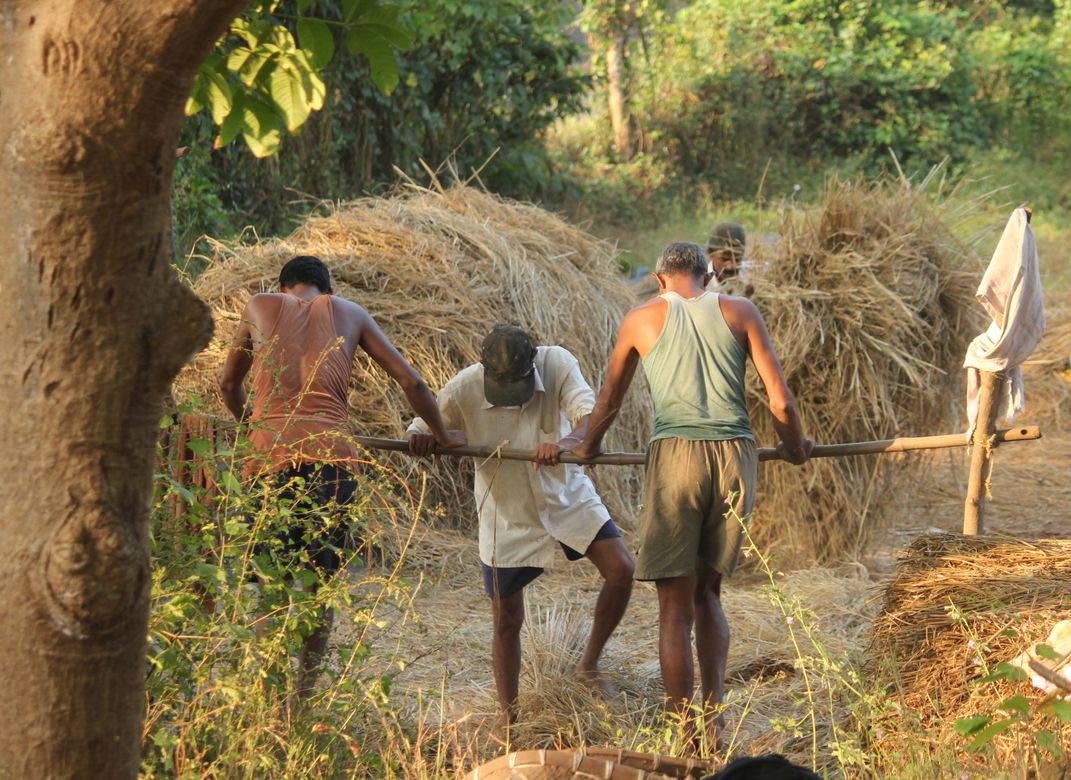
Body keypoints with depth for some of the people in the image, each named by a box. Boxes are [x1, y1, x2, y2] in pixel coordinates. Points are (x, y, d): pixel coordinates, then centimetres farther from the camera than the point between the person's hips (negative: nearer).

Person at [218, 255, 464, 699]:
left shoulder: (260, 306, 18)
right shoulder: (349, 313, 20)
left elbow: (229, 384, 29)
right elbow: (411, 383, 17)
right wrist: (442, 436, 30)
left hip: (271, 453, -1)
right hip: (332, 455, 1)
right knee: (320, 581, 11)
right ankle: (306, 690, 13)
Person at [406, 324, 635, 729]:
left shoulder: (557, 363, -18)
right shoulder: (463, 389, -20)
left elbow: (589, 415, -30)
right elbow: (418, 429, -10)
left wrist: (563, 442, -53)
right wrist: (419, 438, -36)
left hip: (565, 494, 1)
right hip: (507, 512, -1)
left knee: (621, 569, -14)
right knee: (506, 620, 2)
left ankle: (589, 665, 9)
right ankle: (509, 722, 17)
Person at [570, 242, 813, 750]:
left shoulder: (642, 319, 14)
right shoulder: (739, 312, 14)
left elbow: (608, 401, 25)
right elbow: (780, 401, 9)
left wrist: (589, 447, 44)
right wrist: (795, 450, 28)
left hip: (675, 455, -2)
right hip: (736, 458, 2)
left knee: (676, 604, 3)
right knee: (708, 592, 18)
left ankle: (685, 734, 0)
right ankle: (713, 716, 6)